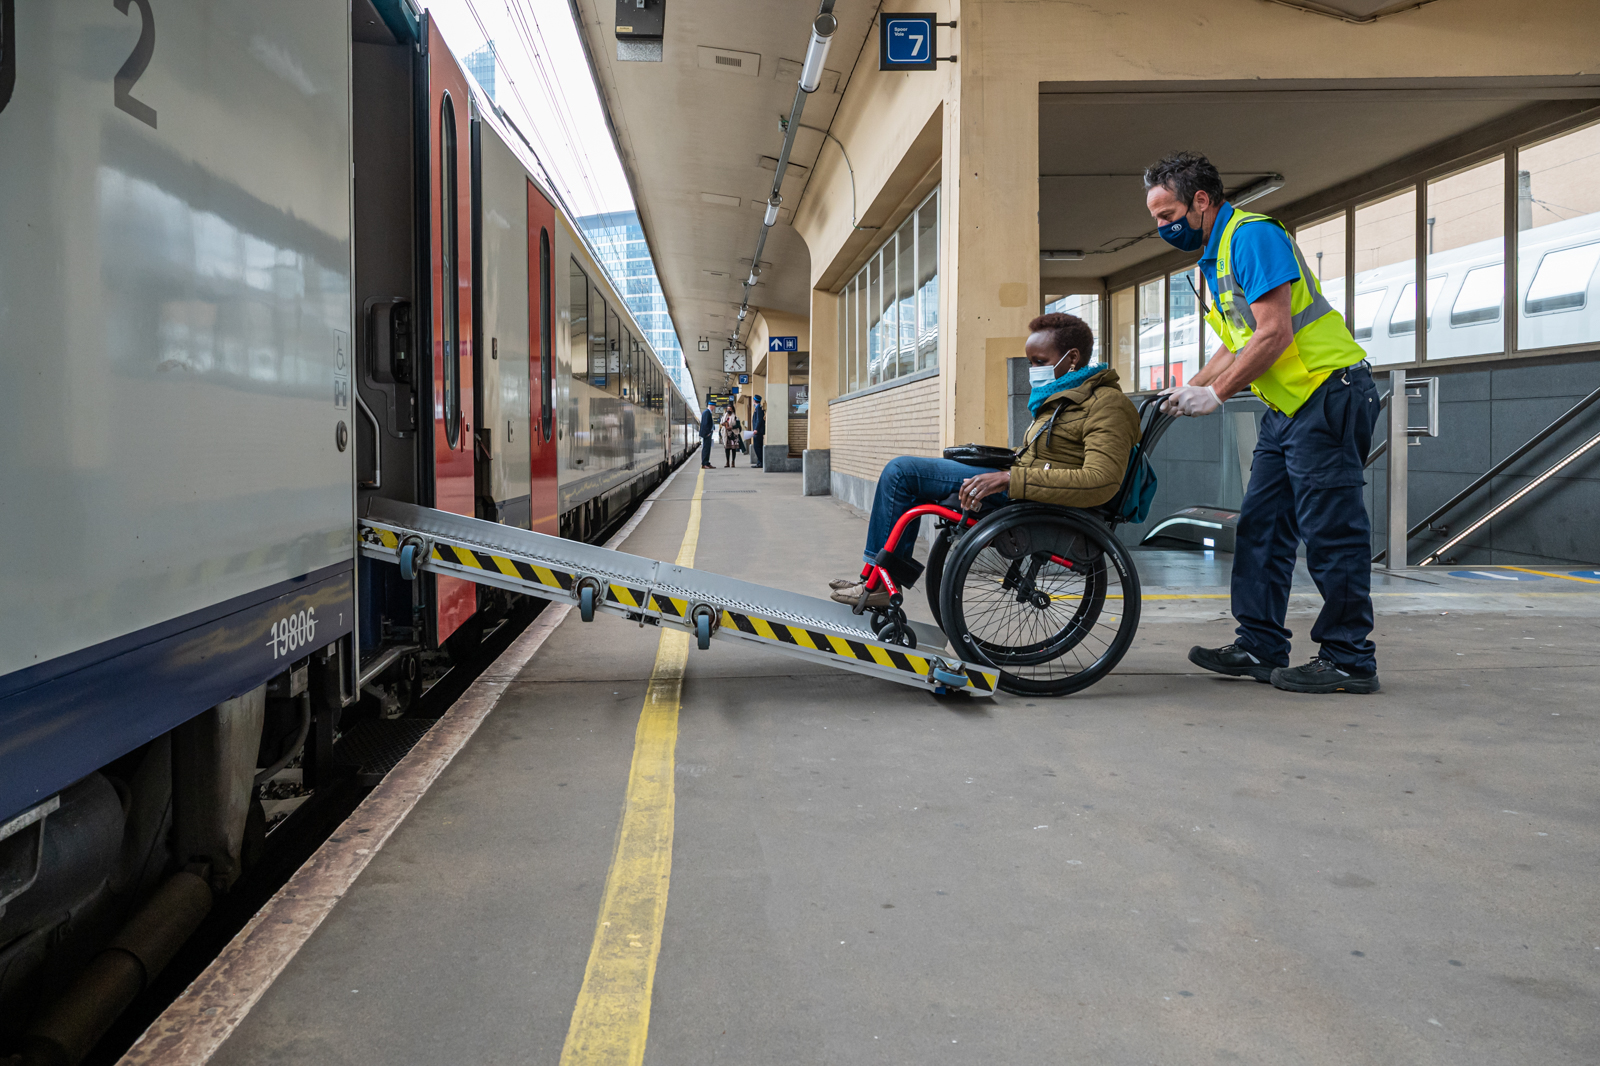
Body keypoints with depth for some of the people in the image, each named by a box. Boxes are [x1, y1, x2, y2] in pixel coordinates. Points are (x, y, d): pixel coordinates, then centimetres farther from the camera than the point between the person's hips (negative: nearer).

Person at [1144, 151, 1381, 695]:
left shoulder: (1252, 235, -14)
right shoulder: (1217, 254, 17)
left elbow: (1275, 333, -22)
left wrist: (1216, 393, -16)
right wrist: (1188, 389, 9)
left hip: (1328, 392, -10)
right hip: (1288, 406, 10)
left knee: (1330, 531, -7)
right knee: (1261, 526, 8)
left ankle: (1349, 660, -1)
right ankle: (1260, 647, 12)